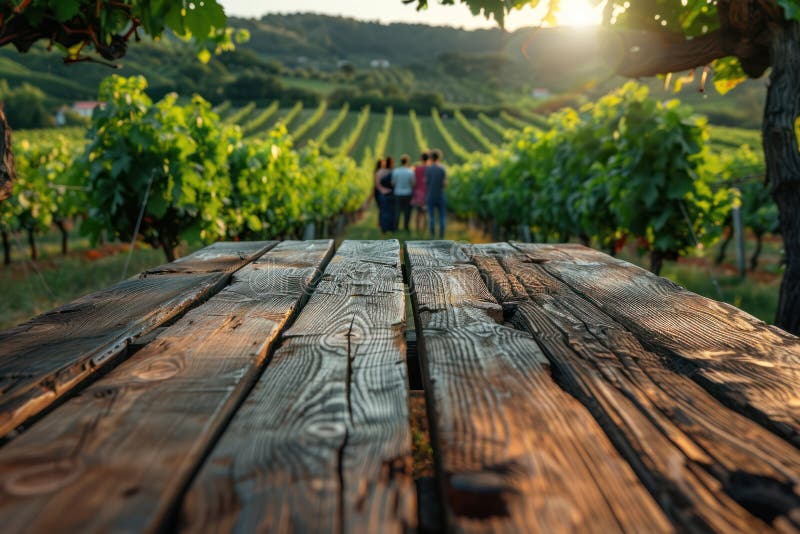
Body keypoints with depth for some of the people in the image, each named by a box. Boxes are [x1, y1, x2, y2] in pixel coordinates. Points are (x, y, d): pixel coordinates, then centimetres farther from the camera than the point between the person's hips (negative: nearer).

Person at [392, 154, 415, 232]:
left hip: (398, 194, 1)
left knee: (397, 211, 6)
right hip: (408, 194, -1)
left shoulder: (395, 171, -6)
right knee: (407, 212, 8)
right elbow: (413, 183, -7)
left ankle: (396, 227, 4)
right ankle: (406, 227, 11)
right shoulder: (411, 172, -11)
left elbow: (393, 183, 0)